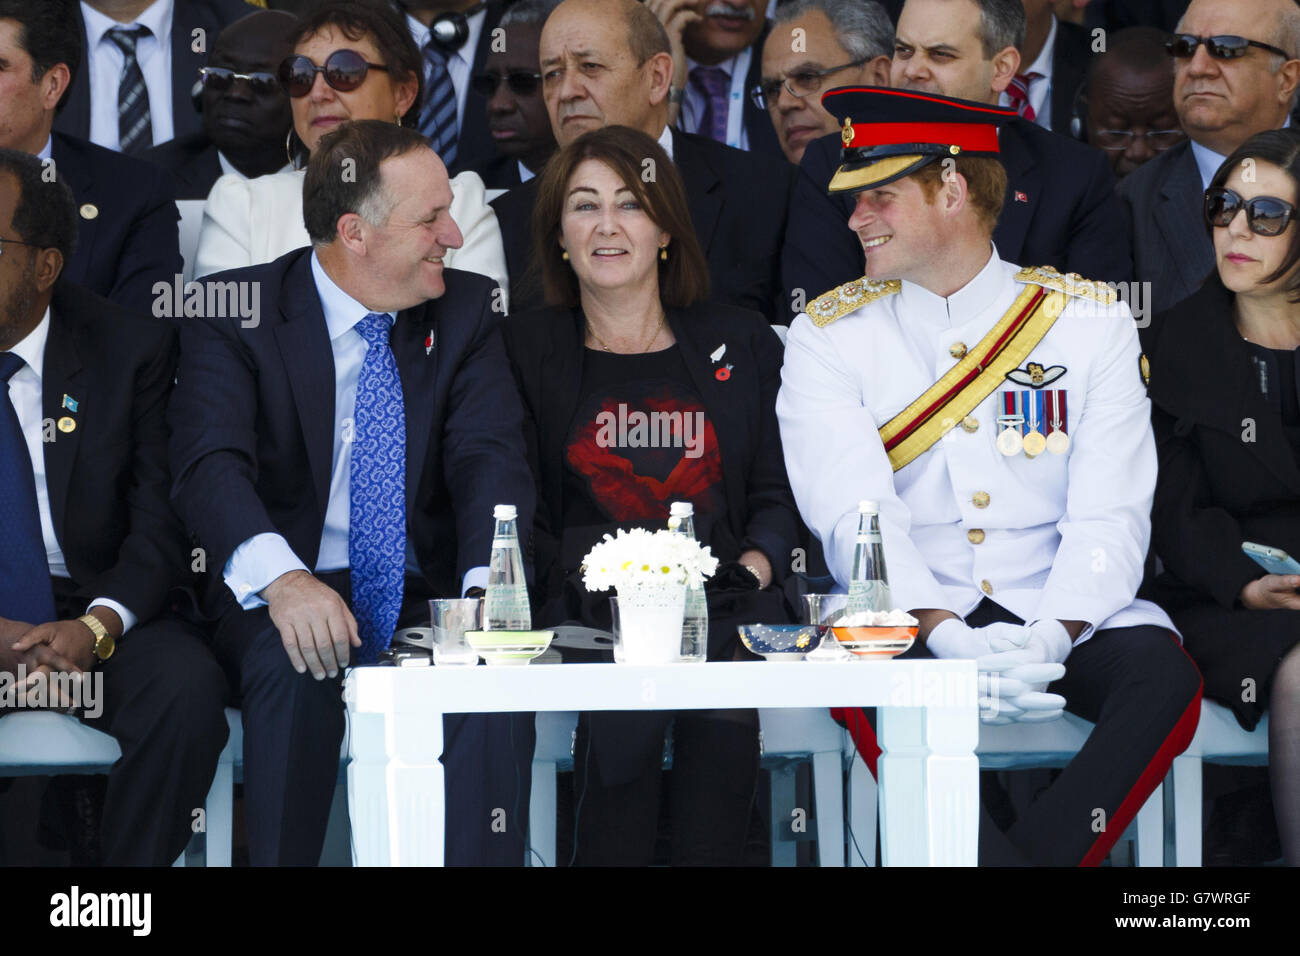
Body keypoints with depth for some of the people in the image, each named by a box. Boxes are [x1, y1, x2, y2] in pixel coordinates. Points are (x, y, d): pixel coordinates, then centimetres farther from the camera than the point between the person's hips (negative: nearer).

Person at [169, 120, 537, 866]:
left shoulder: (467, 310, 8)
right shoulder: (237, 311, -2)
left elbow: (490, 455, -5)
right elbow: (210, 465, -16)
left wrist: (487, 583, -27)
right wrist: (281, 578, -37)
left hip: (427, 600, 2)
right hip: (287, 602, -2)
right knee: (294, 666, -34)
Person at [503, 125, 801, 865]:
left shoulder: (742, 344, 19)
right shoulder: (528, 350, 15)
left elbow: (779, 492, 16)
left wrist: (755, 565, -4)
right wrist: (577, 580, -8)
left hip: (724, 610, 1)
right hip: (588, 610, -1)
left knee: (724, 695, -26)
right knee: (625, 709, -28)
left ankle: (712, 853, -15)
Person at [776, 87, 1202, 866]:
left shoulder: (1092, 320, 4)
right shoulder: (831, 335, 3)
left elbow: (1110, 514, -5)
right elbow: (852, 511, -11)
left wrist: (1051, 636, -25)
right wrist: (948, 637, -29)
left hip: (1056, 618, 1)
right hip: (909, 620, -1)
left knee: (1165, 675, -29)